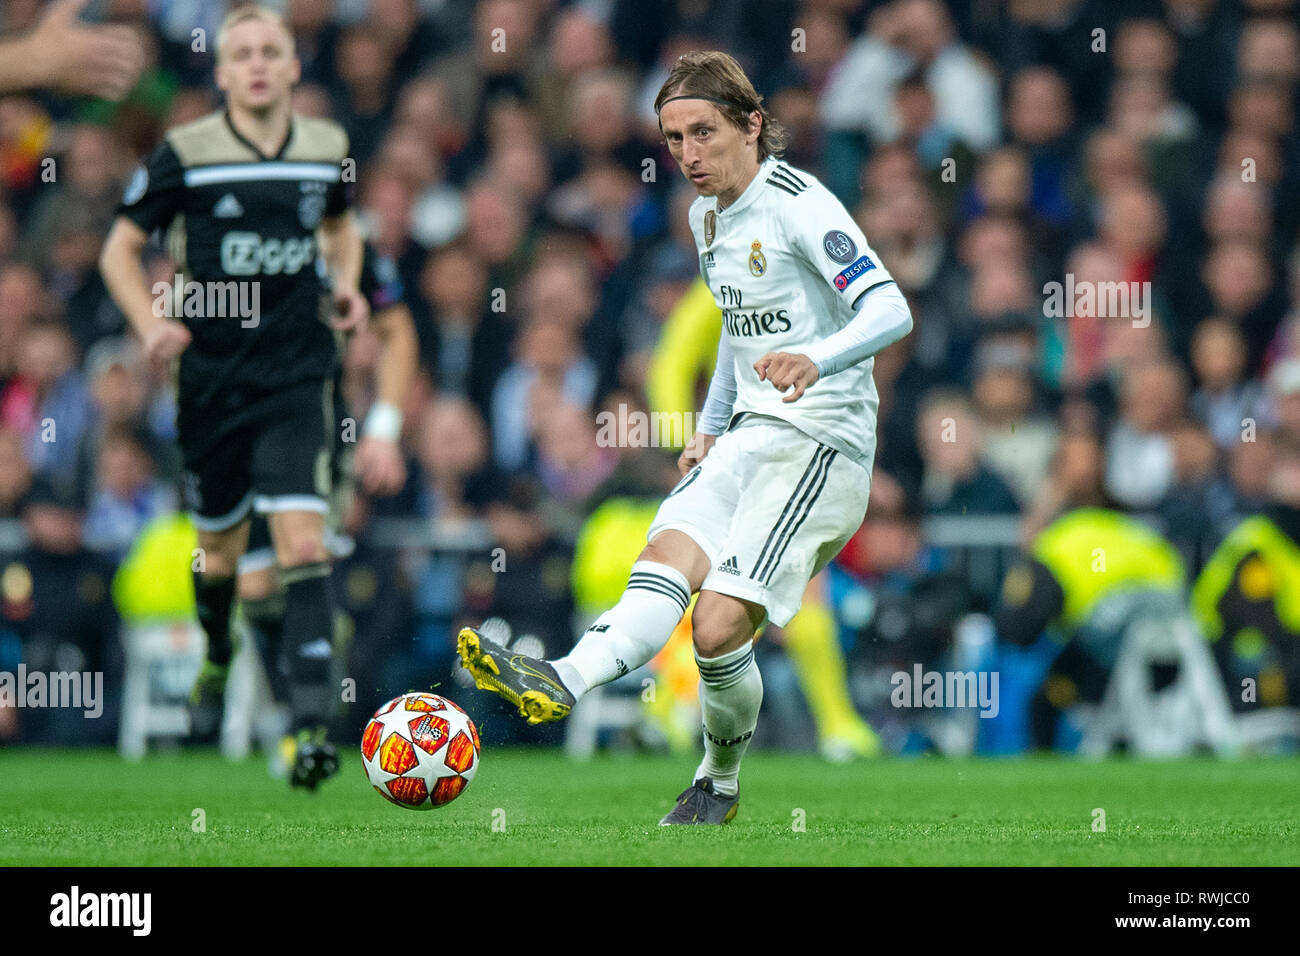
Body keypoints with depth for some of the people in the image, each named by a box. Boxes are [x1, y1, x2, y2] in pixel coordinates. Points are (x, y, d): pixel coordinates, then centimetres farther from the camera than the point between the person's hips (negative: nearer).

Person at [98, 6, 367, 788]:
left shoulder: (327, 147, 3)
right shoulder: (186, 153, -5)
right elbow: (121, 249, 2)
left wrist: (346, 284, 5)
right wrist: (150, 322, -15)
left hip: (298, 377, 0)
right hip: (212, 375, 0)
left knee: (302, 540, -16)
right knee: (220, 549, 13)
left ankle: (314, 723, -21)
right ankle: (217, 652, 47)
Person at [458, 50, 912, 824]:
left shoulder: (798, 203, -13)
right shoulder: (709, 214, 13)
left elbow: (890, 310, -24)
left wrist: (817, 360, -42)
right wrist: (711, 427, 22)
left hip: (822, 439, -8)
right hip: (750, 434, 8)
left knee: (720, 624, -17)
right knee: (669, 555, -19)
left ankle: (721, 784, 2)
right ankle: (565, 681, -39)